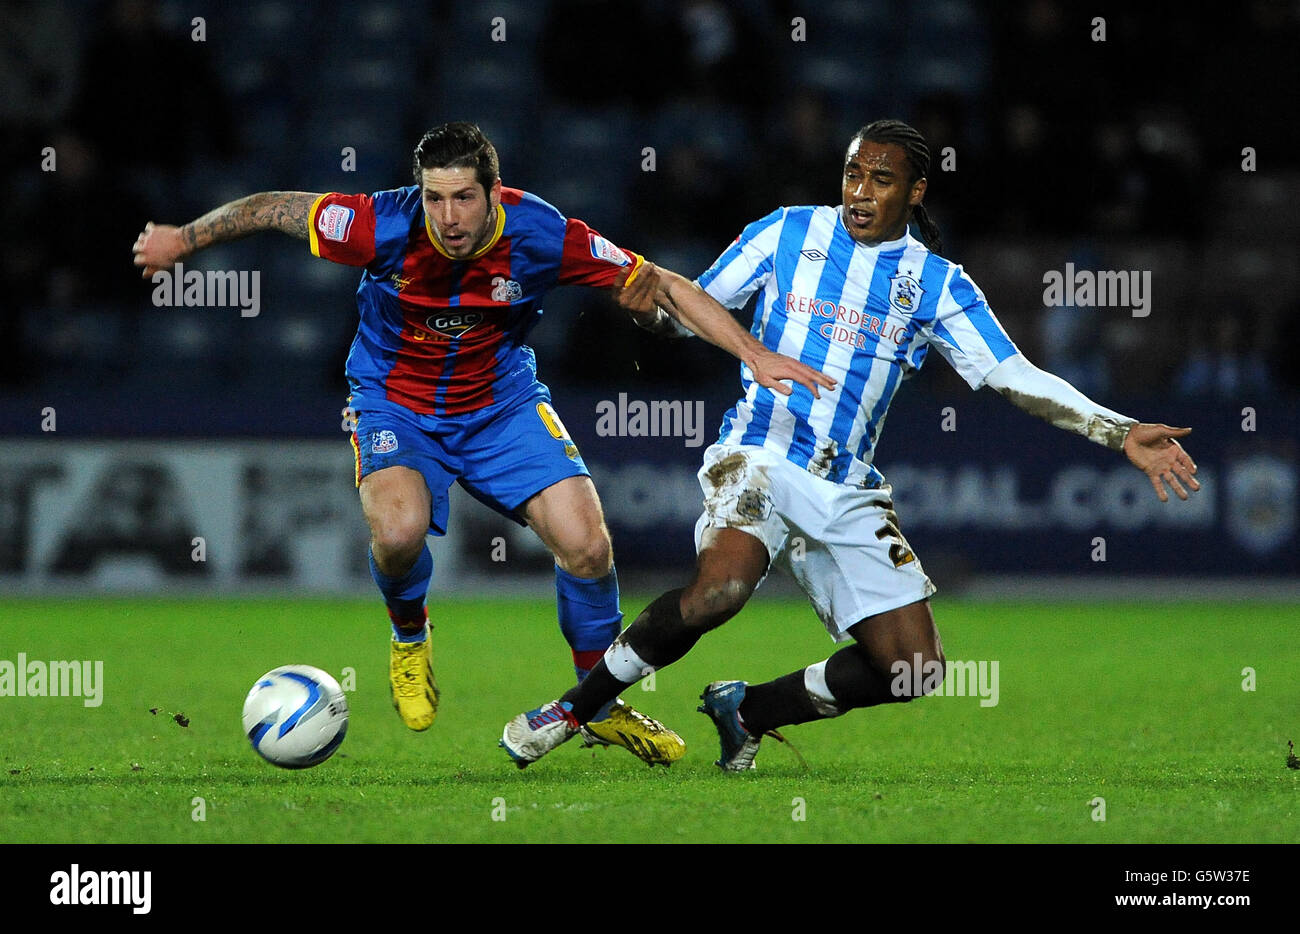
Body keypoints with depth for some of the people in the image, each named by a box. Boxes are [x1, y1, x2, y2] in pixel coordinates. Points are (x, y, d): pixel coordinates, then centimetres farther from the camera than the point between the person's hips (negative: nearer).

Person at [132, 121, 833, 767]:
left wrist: (755, 355, -15)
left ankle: (600, 707, 13)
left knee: (586, 545, -14)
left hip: (501, 402, 2)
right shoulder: (384, 226, -27)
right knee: (399, 532, -31)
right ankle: (410, 638, 7)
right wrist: (182, 240, 1)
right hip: (395, 404, -2)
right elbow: (272, 209, -12)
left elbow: (660, 286, -12)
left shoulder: (543, 235, -23)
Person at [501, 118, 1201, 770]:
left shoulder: (937, 284, 9)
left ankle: (747, 710, 13)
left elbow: (1014, 377, 7)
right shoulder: (787, 233, 6)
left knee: (915, 669, -6)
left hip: (848, 493, 4)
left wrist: (1120, 434, -2)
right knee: (719, 590, -34)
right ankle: (573, 708, -17)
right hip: (760, 457, -4)